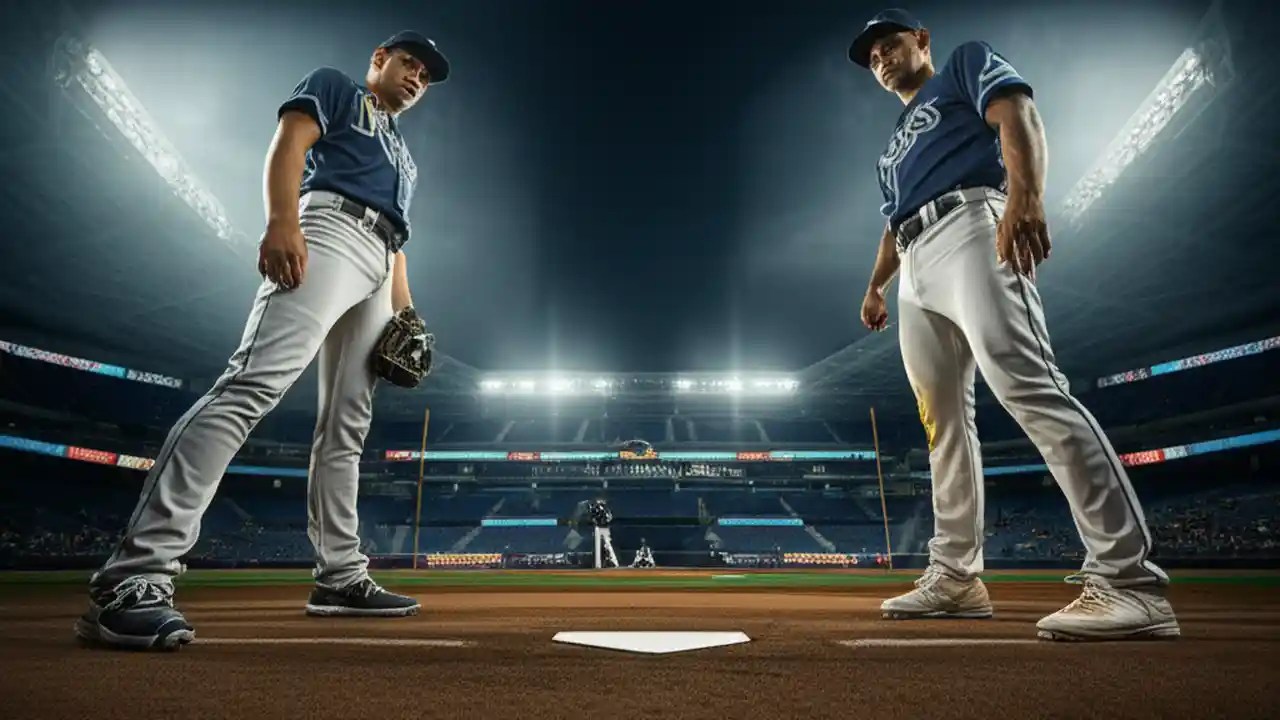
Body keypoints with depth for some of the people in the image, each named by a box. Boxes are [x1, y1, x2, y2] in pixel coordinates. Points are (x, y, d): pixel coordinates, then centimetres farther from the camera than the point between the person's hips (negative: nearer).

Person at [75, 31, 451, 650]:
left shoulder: (401, 152, 36)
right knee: (254, 382, -27)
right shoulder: (334, 87, 17)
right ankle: (135, 575, -32)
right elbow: (288, 144, -2)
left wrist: (405, 313, 14)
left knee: (346, 429, 4)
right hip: (327, 228, -8)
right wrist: (281, 221, -21)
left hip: (378, 270, 9)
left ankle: (340, 577, 8)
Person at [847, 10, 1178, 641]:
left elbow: (1018, 116, -3)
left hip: (969, 228, -8)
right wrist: (875, 286, 18)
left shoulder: (968, 64, 16)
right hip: (916, 270, 8)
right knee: (942, 420, 3)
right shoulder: (894, 148, 36)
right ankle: (956, 577, 6)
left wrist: (1024, 195, -23)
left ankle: (1127, 579, -26)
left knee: (1028, 389, -24)